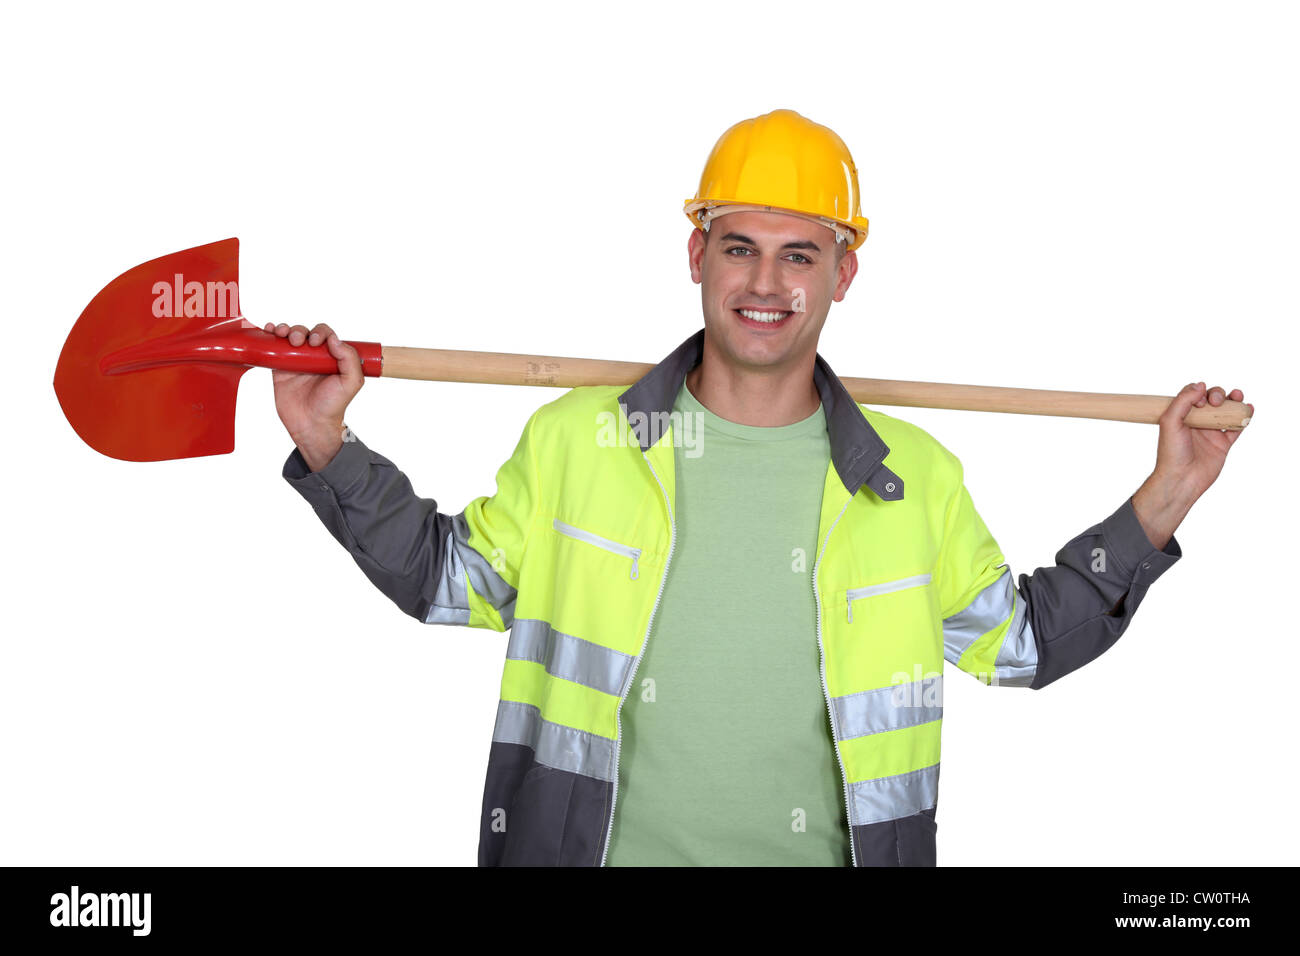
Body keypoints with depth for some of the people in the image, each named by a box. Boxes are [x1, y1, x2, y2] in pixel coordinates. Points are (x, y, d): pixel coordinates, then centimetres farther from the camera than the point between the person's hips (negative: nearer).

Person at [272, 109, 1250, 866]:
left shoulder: (916, 476, 0)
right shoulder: (575, 439, -2)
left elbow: (1022, 639, 10)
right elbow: (447, 577, 9)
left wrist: (1159, 504, 4)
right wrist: (332, 452, -1)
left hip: (823, 852, 1)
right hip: (606, 847, 0)